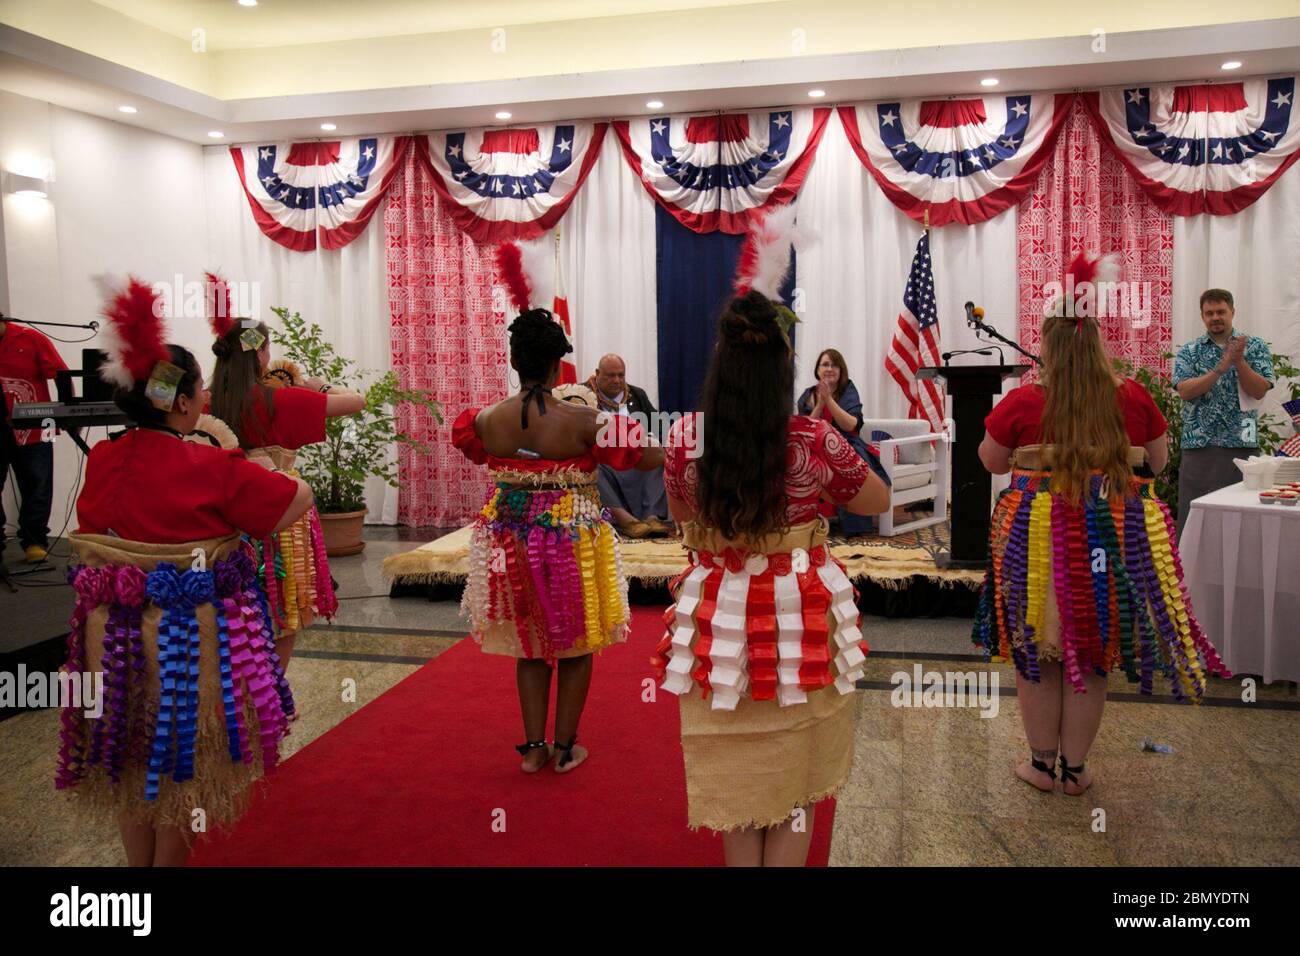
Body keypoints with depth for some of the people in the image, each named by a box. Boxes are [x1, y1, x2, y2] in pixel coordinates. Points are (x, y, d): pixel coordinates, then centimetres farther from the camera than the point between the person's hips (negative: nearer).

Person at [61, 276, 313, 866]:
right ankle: (169, 860, 26)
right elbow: (300, 499, -11)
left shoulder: (100, 459, -3)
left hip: (113, 633, 6)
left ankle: (139, 861, 38)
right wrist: (254, 471, 5)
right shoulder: (213, 468, -19)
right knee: (183, 763, 12)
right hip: (190, 636, -5)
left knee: (131, 759, 22)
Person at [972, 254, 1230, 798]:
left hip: (1039, 537, -2)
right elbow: (1158, 461, 10)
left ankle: (1042, 764, 25)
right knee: (1092, 656, 15)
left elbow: (991, 461, 3)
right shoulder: (1133, 398, -5)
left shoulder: (1022, 402, -11)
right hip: (1113, 539, 2)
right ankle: (1075, 768, 25)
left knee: (1037, 653, 13)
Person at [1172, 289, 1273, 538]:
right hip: (1199, 445, 0)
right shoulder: (1189, 351, 7)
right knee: (1194, 511, 1)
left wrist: (1239, 361, -16)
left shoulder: (1255, 346, 7)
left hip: (1242, 443, 0)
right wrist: (1221, 368, -18)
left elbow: (1260, 390, -5)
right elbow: (1184, 390, -9)